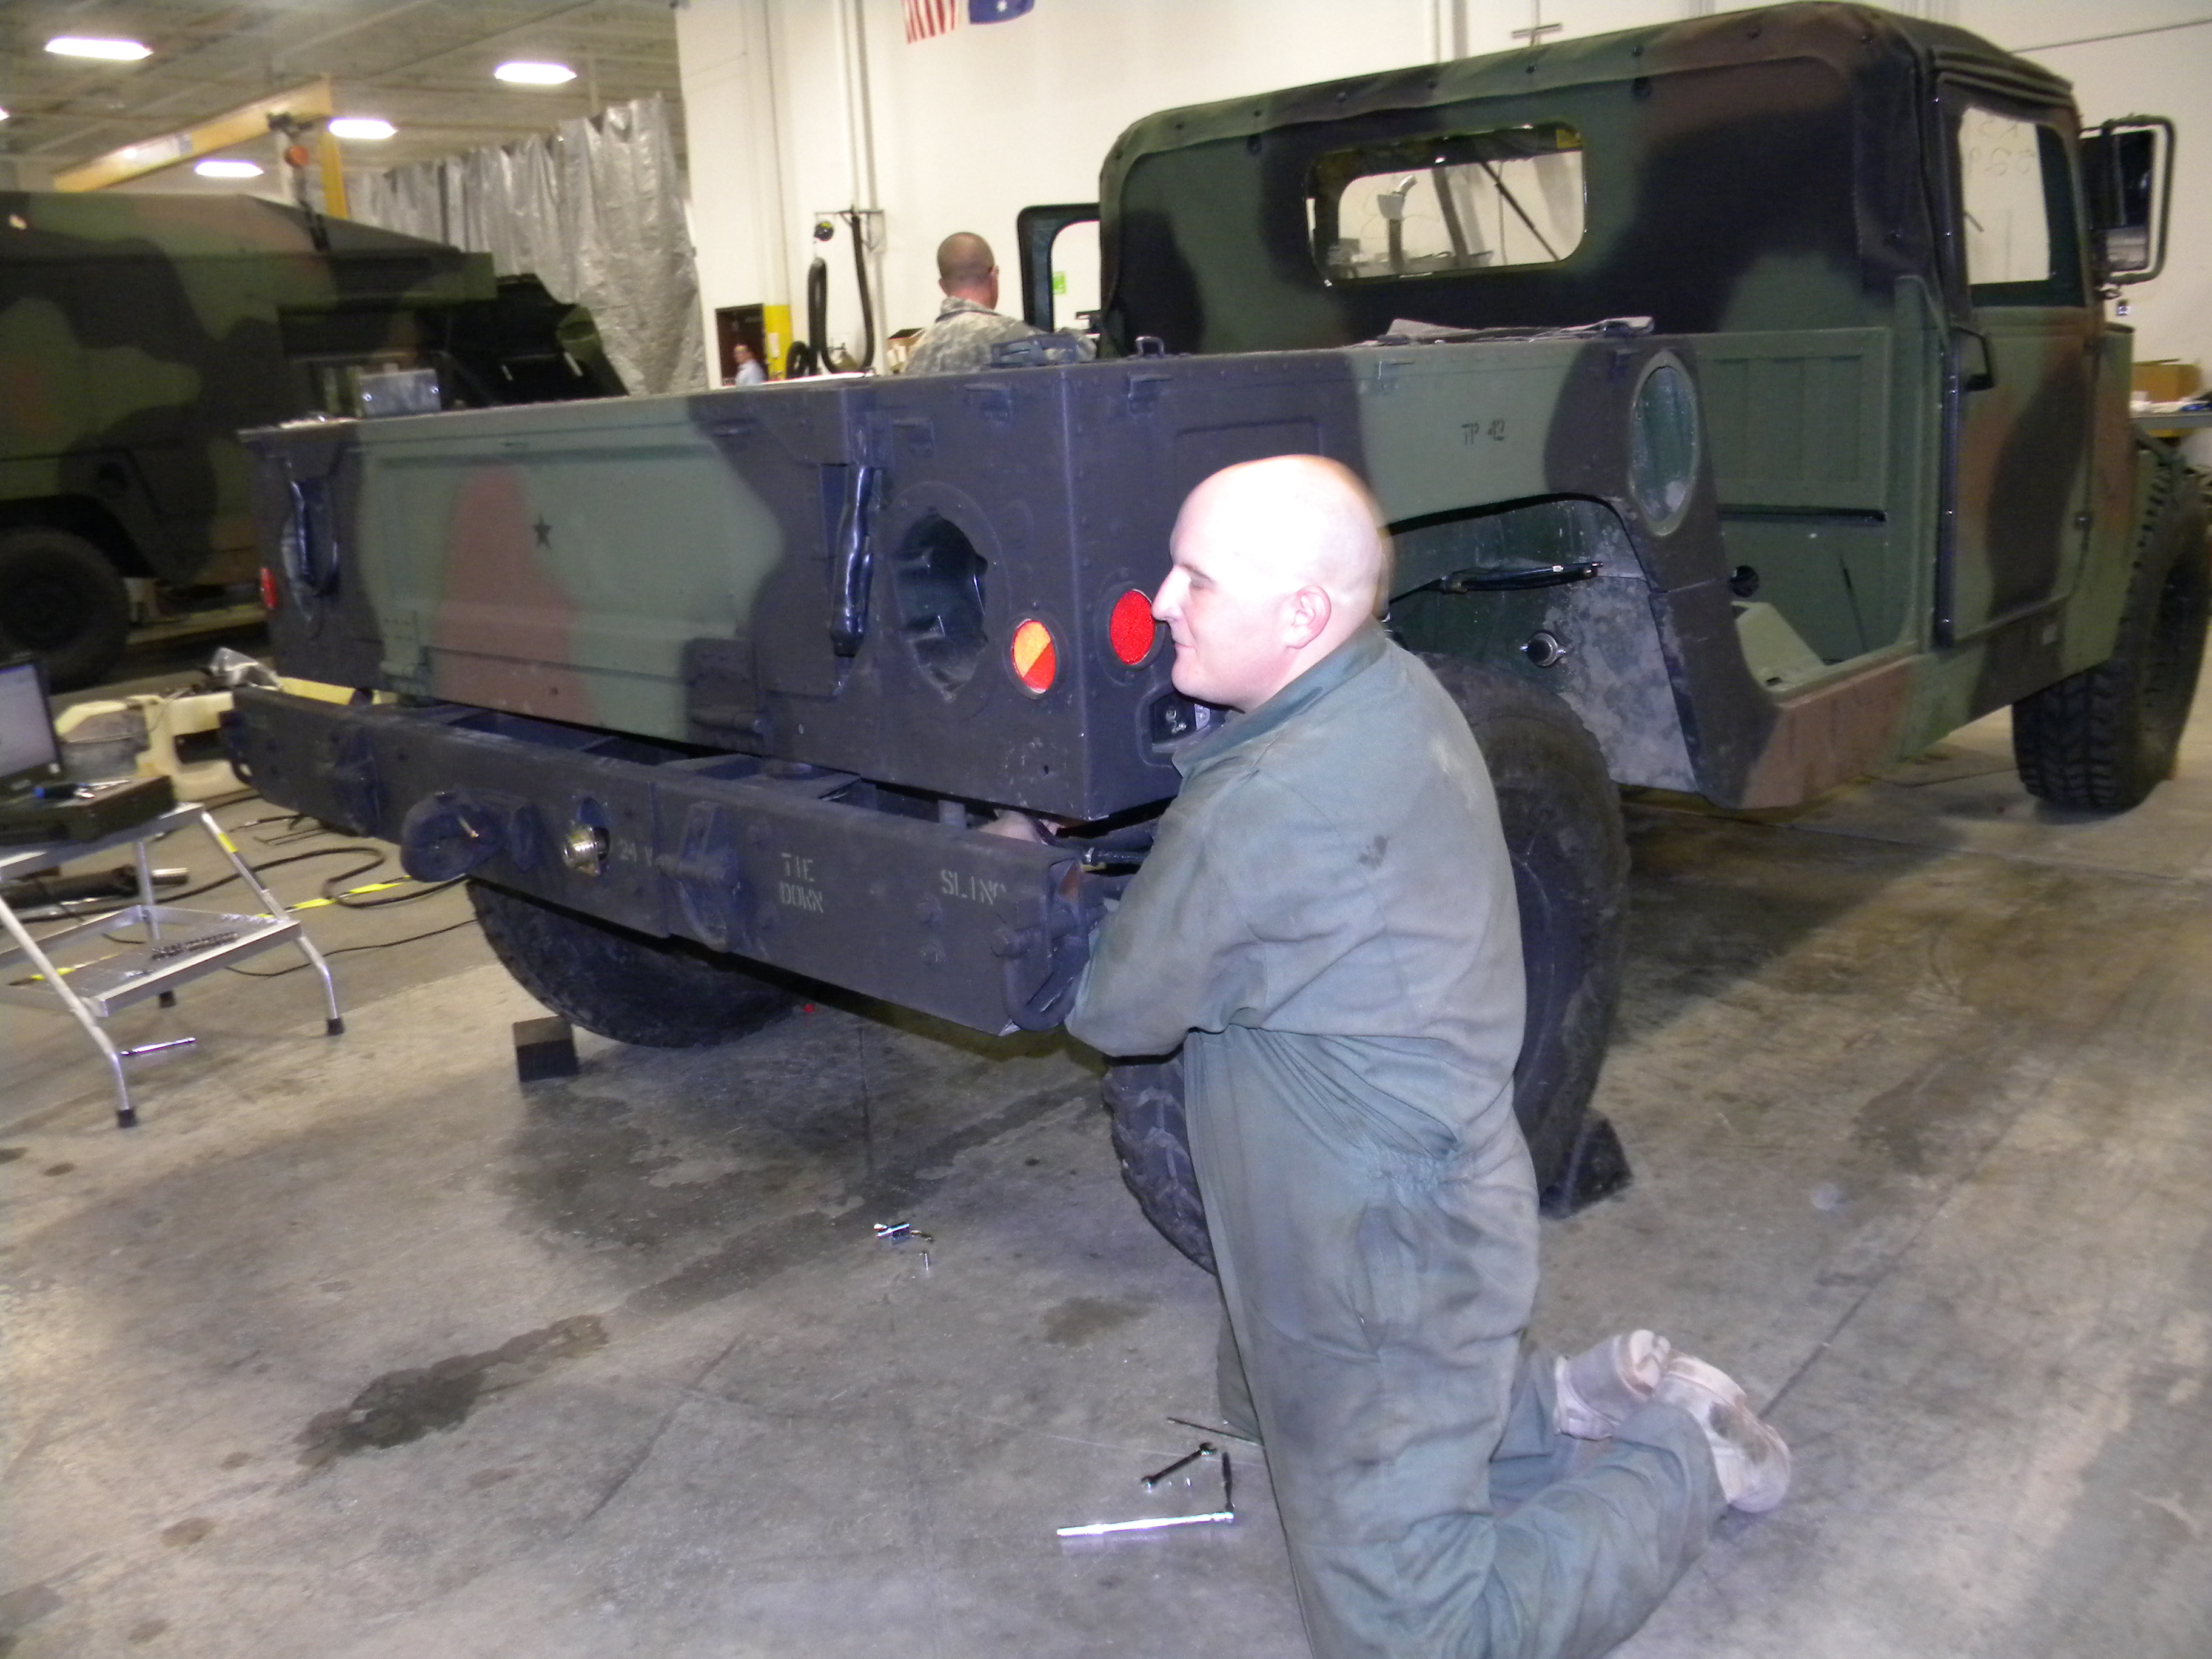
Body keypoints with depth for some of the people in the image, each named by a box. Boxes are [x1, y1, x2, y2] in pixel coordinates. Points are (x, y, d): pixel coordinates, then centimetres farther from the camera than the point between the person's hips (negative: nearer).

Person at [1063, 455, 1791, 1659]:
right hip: (1421, 1198, 9)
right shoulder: (1393, 693, -2)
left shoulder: (1266, 809, -31)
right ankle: (1581, 1397, 28)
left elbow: (1120, 1013, -15)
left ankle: (1684, 1460, 16)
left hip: (1384, 1257, -9)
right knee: (1284, 1416, 31)